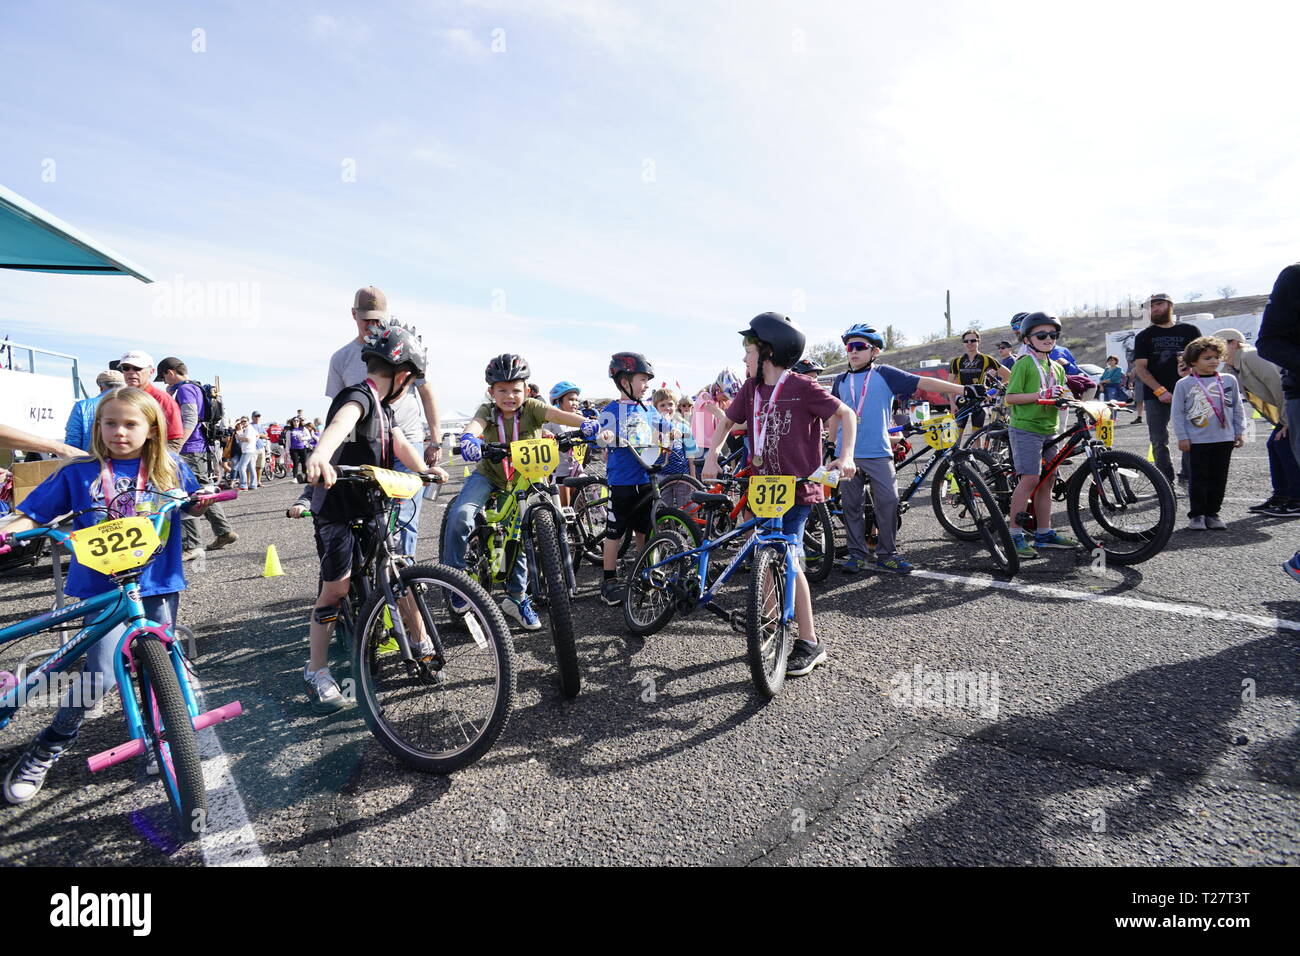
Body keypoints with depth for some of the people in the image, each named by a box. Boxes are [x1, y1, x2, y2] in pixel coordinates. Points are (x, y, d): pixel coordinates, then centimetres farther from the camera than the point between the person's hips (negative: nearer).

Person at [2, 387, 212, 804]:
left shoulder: (171, 469, 4)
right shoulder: (79, 472, -1)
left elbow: (193, 507, 19)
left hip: (159, 585, 2)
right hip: (104, 588, -2)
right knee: (102, 675, -10)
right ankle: (44, 752, 15)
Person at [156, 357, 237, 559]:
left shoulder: (185, 389, -10)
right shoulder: (195, 388, 21)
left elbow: (190, 420, -24)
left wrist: (175, 447, -28)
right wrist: (170, 395, 22)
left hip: (190, 451, -10)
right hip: (201, 450, 10)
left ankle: (193, 545, -8)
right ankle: (224, 532, 21)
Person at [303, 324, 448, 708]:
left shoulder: (383, 406, 10)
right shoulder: (358, 396, -20)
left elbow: (399, 443, 8)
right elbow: (340, 423, -42)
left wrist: (425, 468, -10)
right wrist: (320, 456, -62)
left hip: (369, 506, 8)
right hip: (336, 508, -8)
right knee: (336, 587, -2)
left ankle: (420, 642, 24)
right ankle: (316, 670, 13)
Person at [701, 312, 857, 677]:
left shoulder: (802, 389, -11)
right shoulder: (751, 389, 6)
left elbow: (846, 414, -7)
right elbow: (728, 421, 17)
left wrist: (846, 456, -20)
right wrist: (712, 455, 2)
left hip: (797, 488, -6)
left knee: (787, 559, -11)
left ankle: (810, 643, 0)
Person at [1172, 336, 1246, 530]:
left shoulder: (1229, 380, 7)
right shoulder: (1184, 384, -3)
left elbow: (1238, 407, 14)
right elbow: (1177, 412, -1)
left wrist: (1240, 431, 10)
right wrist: (1182, 437, -5)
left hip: (1224, 439, 3)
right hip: (1196, 441, -3)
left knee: (1219, 479, 8)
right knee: (1198, 479, 0)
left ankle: (1212, 513, 18)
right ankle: (1197, 514, 9)